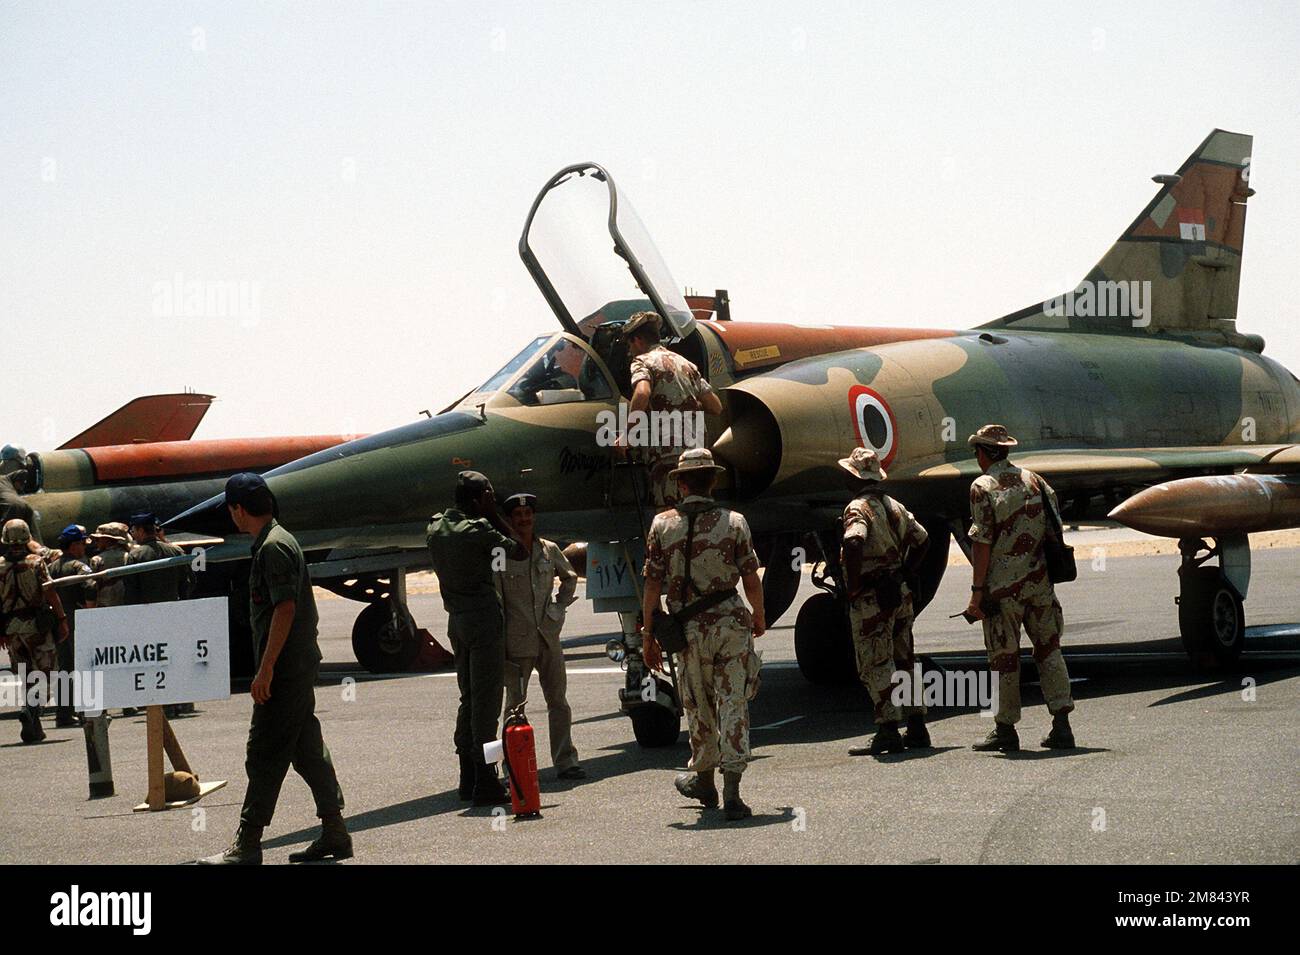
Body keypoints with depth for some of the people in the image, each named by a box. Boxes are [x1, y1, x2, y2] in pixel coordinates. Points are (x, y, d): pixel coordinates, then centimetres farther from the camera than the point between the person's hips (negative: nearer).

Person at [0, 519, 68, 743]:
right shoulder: (36, 563, -6)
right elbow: (50, 592, -13)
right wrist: (62, 618, -9)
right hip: (36, 624, -3)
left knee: (27, 675, 13)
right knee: (42, 672, 3)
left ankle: (34, 728, 9)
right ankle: (31, 708, -23)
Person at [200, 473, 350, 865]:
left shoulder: (274, 546, -15)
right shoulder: (276, 541, 16)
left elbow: (285, 608, -22)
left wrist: (265, 670, -21)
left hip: (285, 671, -10)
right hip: (300, 667, 10)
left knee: (265, 756, -6)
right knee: (308, 750, 12)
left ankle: (247, 845, -3)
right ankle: (334, 833, 15)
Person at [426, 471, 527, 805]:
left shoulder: (436, 526, 8)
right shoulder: (478, 529, -15)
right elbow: (519, 552, -5)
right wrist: (494, 516, 0)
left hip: (457, 619, 8)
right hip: (484, 618, -8)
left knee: (469, 699, 16)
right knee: (486, 701, -5)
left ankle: (468, 779, 19)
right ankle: (485, 781, -5)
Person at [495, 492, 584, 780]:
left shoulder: (549, 549, 7)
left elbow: (570, 577, 26)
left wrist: (560, 606, 12)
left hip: (549, 637, 4)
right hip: (517, 640, -4)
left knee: (558, 702, 4)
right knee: (515, 704, 4)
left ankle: (565, 762, 9)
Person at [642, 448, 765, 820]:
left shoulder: (662, 524, -2)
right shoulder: (733, 522, -2)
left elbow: (653, 584, -2)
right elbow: (751, 579, 0)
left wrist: (648, 635, 6)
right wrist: (759, 617, 18)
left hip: (690, 628, 1)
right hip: (731, 621, -1)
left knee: (699, 705, 16)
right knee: (733, 703, 0)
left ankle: (703, 779, 32)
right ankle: (731, 791, -7)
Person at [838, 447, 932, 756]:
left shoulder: (858, 508, -13)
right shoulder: (895, 506, 13)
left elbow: (854, 542, -31)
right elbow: (922, 539, 18)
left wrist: (853, 586, -21)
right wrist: (904, 574, 16)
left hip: (871, 598, -8)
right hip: (901, 593, 8)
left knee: (875, 664, -4)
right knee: (903, 661, 14)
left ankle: (888, 731, -7)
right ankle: (917, 727, 17)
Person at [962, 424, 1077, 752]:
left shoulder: (983, 487, -8)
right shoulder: (1032, 479, 10)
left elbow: (982, 541, -13)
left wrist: (977, 590, -11)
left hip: (1003, 584, -5)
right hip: (1039, 581, 5)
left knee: (1005, 657, 3)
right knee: (1049, 649, 8)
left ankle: (1006, 729, 10)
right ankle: (1061, 725, 2)